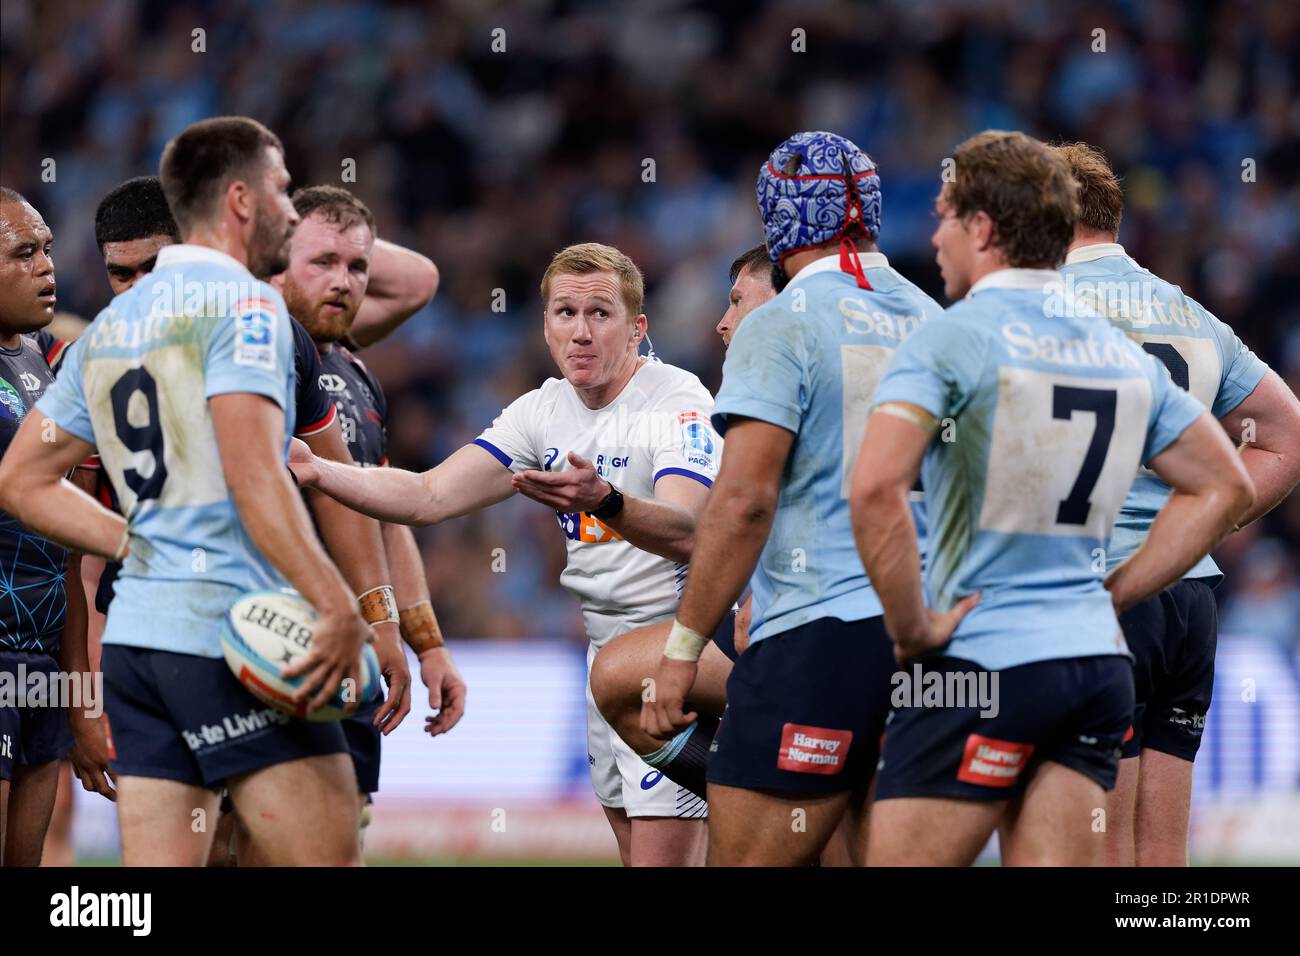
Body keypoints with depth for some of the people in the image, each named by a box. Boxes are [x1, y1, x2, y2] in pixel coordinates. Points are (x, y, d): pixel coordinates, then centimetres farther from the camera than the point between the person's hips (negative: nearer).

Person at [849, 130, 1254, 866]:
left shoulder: (948, 341, -9)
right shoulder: (1124, 355, 13)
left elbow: (876, 488, -23)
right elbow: (1226, 487, 19)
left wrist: (913, 630, -13)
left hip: (979, 666, -7)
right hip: (1097, 662, 7)